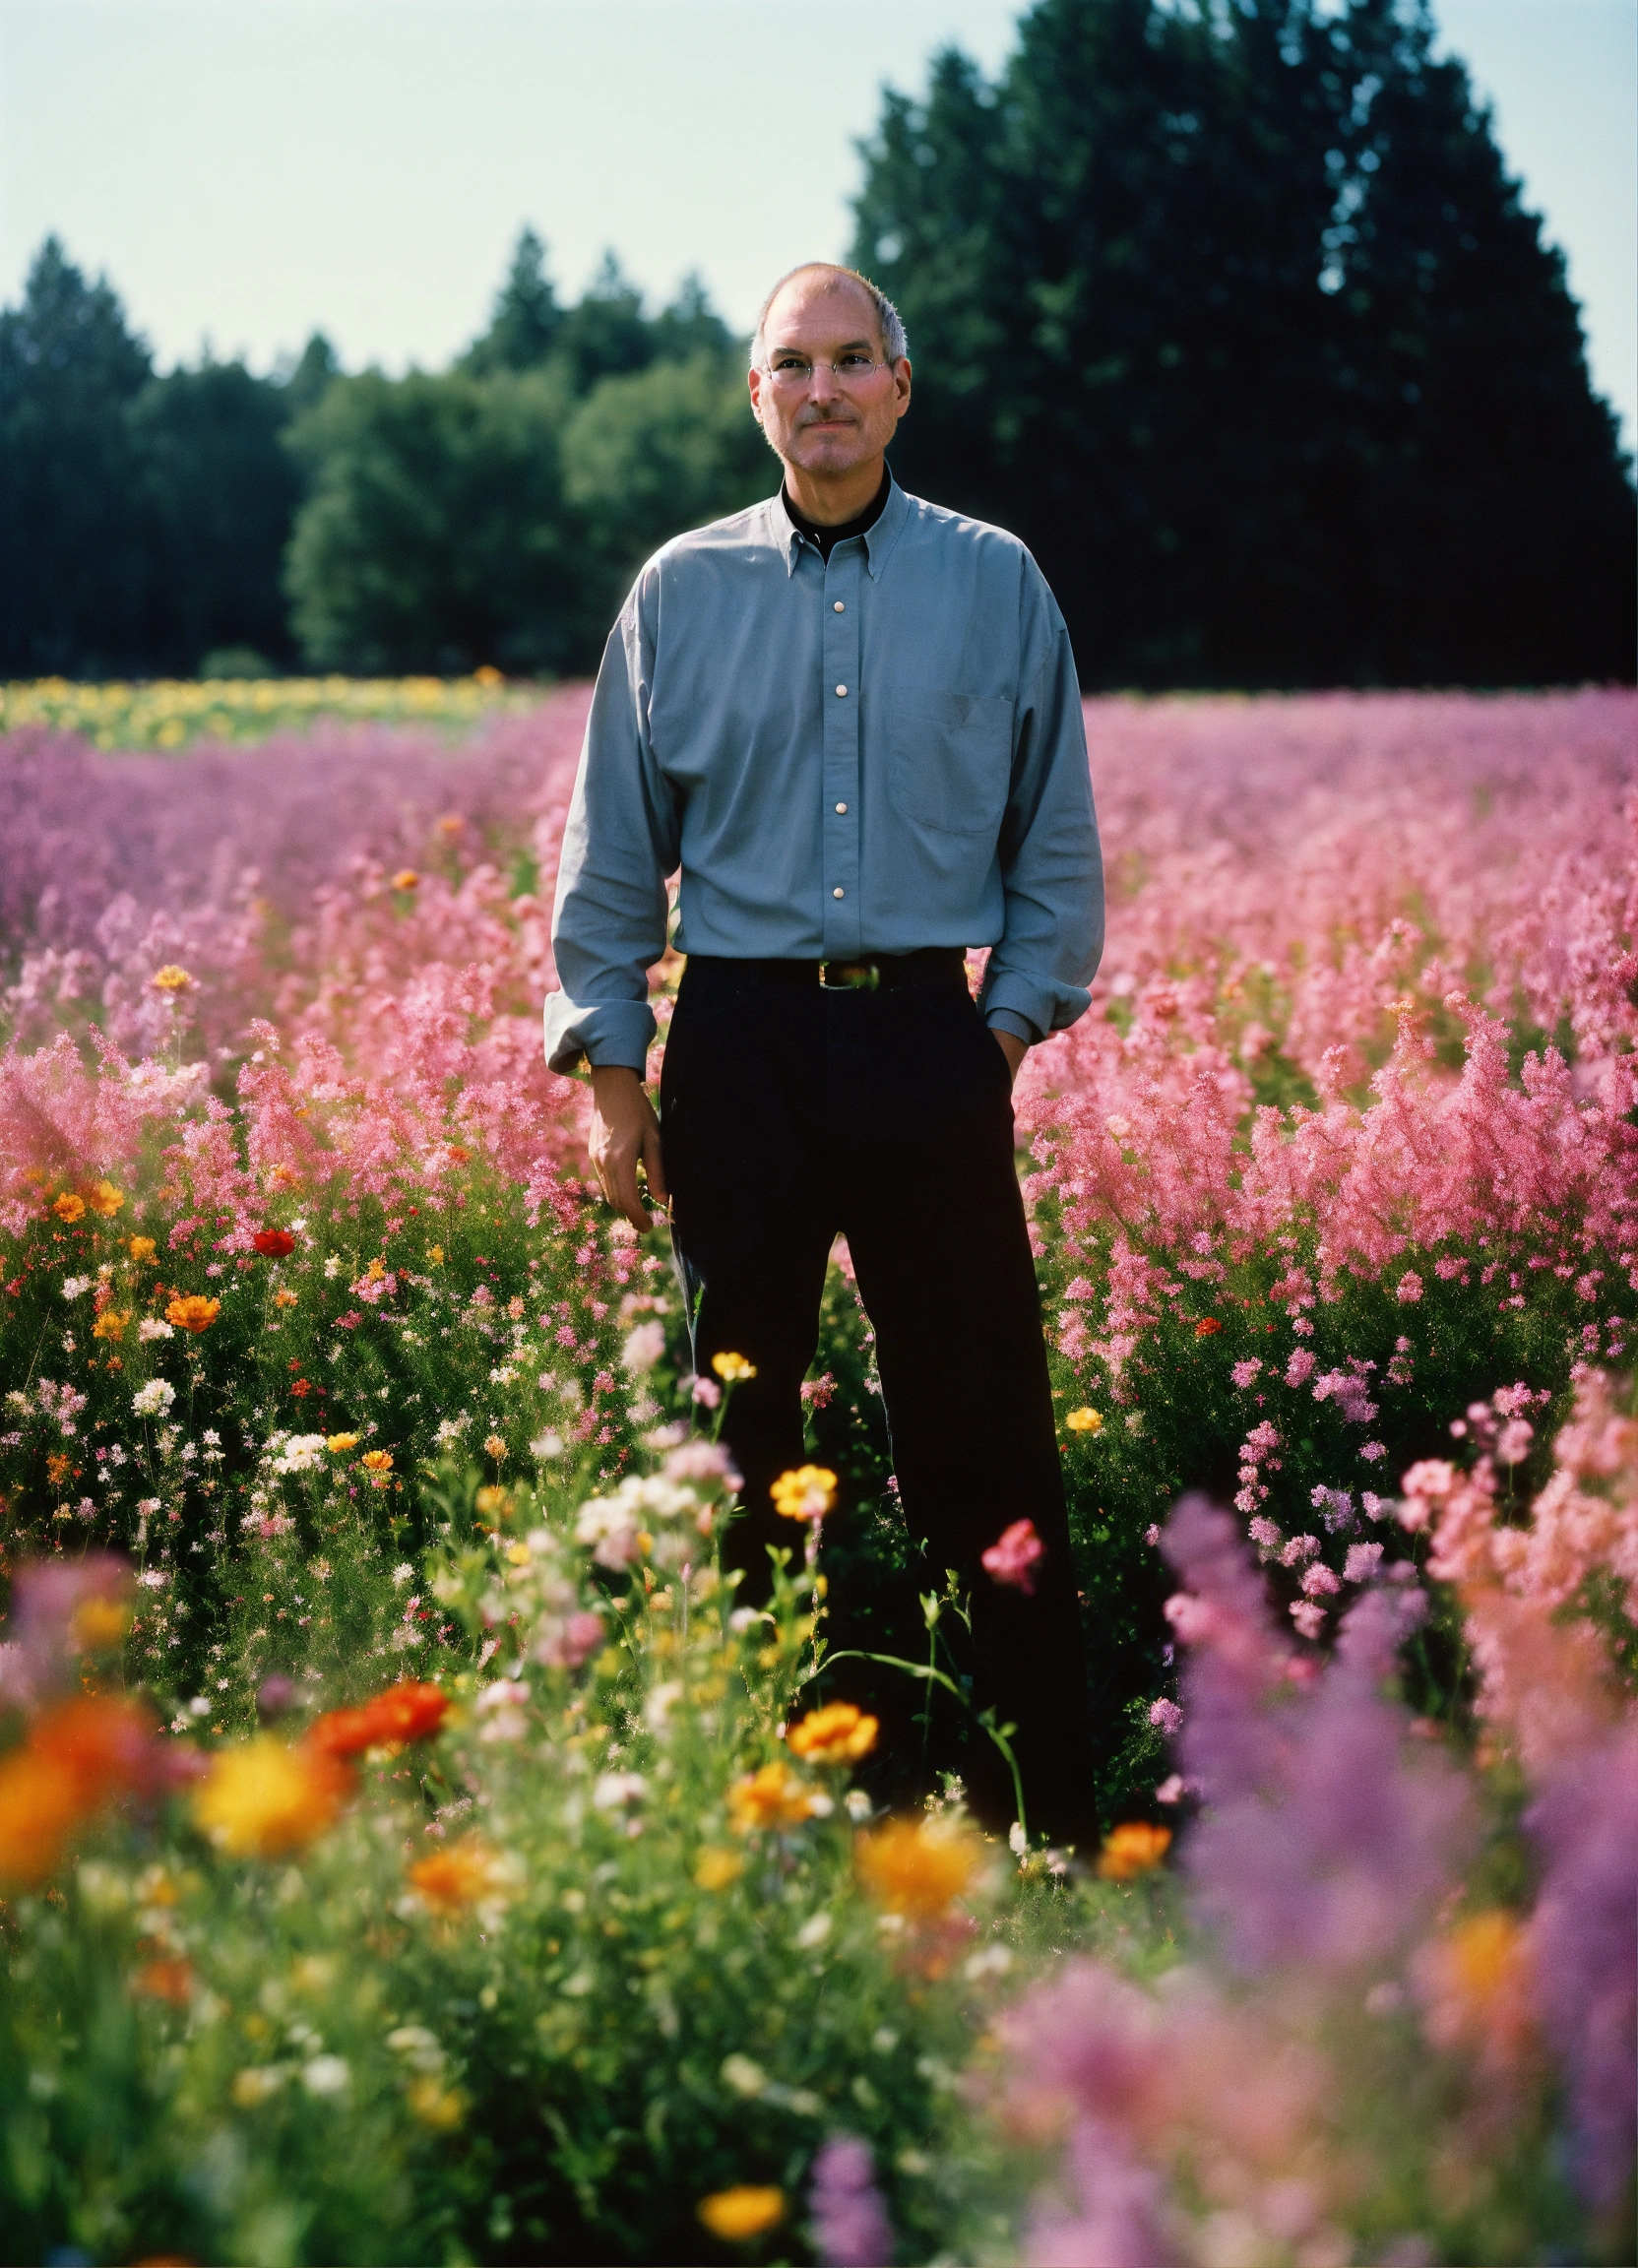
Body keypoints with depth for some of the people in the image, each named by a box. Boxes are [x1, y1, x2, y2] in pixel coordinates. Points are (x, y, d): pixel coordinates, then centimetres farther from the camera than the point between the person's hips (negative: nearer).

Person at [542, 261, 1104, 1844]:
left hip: (927, 1035, -1)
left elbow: (1058, 841, 11)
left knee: (979, 1423, -1)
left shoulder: (996, 584, 6)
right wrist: (611, 1072, 4)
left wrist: (1011, 1024, 1)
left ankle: (1043, 1813, 8)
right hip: (741, 1042, 1)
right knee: (731, 1422, 6)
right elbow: (611, 853, 10)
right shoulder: (681, 591, 7)